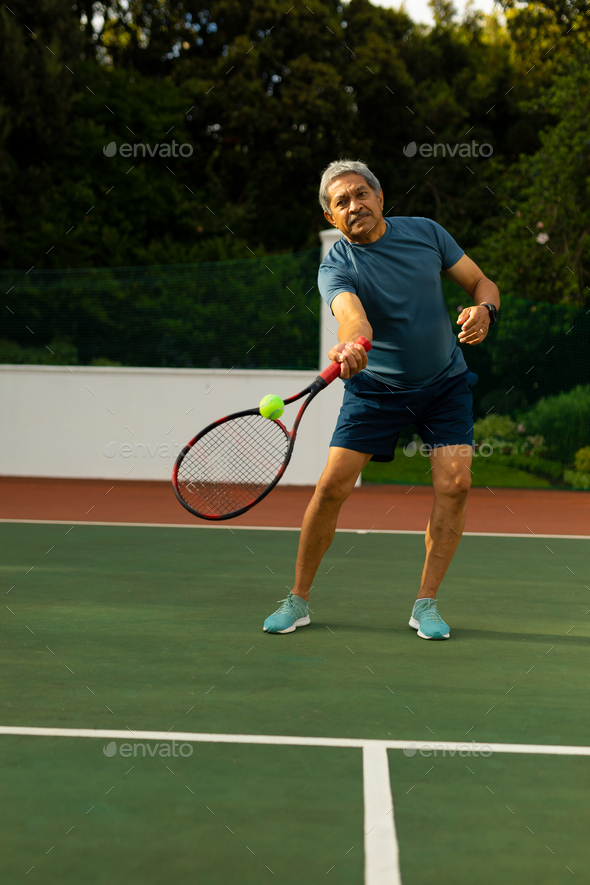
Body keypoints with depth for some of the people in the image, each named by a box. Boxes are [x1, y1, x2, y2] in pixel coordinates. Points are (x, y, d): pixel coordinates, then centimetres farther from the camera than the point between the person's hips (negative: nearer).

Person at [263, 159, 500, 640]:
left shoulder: (426, 232, -4)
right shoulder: (336, 267, -14)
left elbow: (482, 282, 3)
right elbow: (353, 316, -36)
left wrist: (484, 310, -21)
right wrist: (349, 346, -59)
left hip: (446, 384, 2)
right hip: (375, 388, -2)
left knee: (455, 484, -14)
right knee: (332, 486, -11)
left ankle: (426, 604, -2)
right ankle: (298, 600, 4)